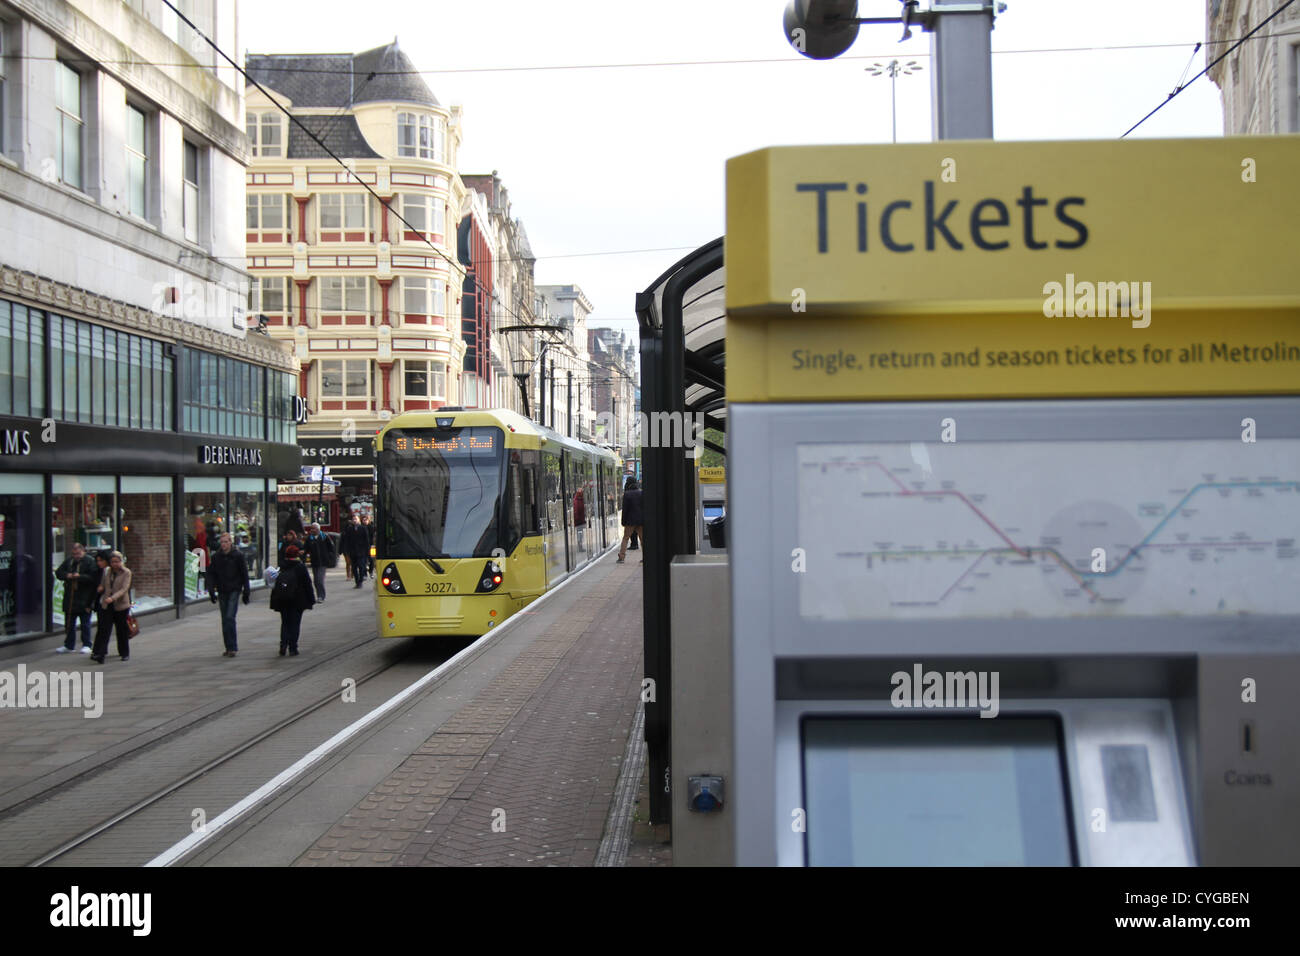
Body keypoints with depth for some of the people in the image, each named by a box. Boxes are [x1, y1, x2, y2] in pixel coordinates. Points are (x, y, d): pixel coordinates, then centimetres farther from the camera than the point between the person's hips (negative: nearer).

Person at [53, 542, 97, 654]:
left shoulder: (90, 561, -8)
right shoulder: (69, 561, 9)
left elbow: (94, 578, -16)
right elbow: (58, 573, 12)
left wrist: (80, 577, -23)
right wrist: (67, 575, -8)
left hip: (84, 599, -5)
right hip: (70, 599, 5)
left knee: (85, 624, 4)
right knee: (70, 623, 12)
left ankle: (86, 645, 14)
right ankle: (69, 646, 22)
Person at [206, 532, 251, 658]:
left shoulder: (238, 556, -2)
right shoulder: (216, 557, 6)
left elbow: (244, 575, 2)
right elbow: (211, 574, 10)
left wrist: (246, 592, 0)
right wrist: (211, 591, 1)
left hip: (234, 591, -4)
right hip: (222, 592, 4)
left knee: (229, 617, -14)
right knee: (224, 620, 7)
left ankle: (232, 647, -10)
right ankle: (229, 647, 14)